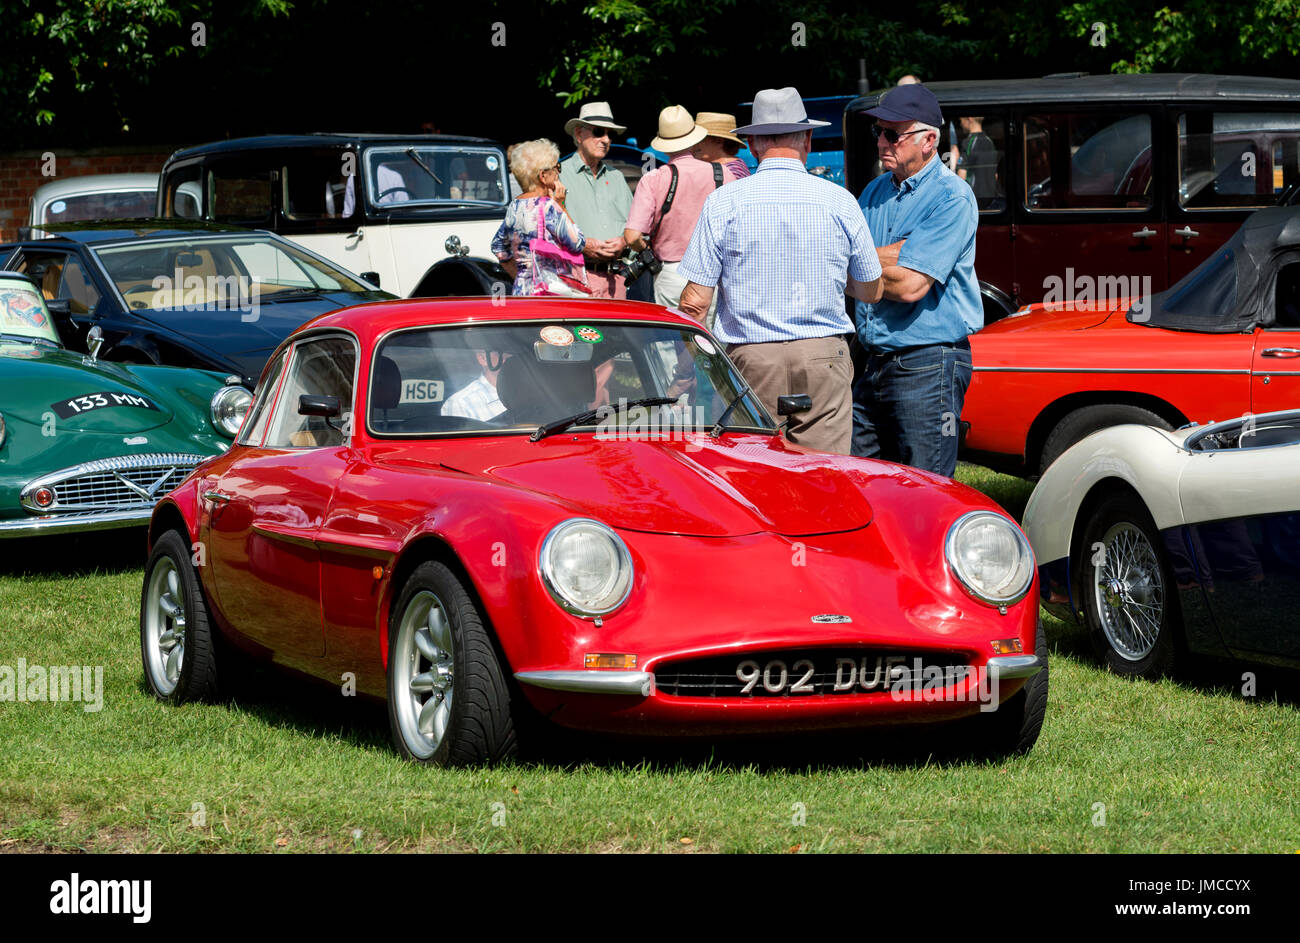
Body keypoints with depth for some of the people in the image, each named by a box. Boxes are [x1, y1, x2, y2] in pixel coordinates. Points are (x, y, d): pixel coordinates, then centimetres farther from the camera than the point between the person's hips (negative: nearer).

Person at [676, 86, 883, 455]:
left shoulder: (723, 203, -1)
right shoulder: (839, 201, 2)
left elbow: (695, 301, -3)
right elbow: (871, 291, 13)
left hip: (750, 359, -1)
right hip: (823, 359, 1)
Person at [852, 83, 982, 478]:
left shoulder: (952, 198, -10)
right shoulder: (875, 192, 15)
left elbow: (910, 285, -17)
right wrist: (895, 253, -11)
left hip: (929, 369, -8)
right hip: (875, 365, 8)